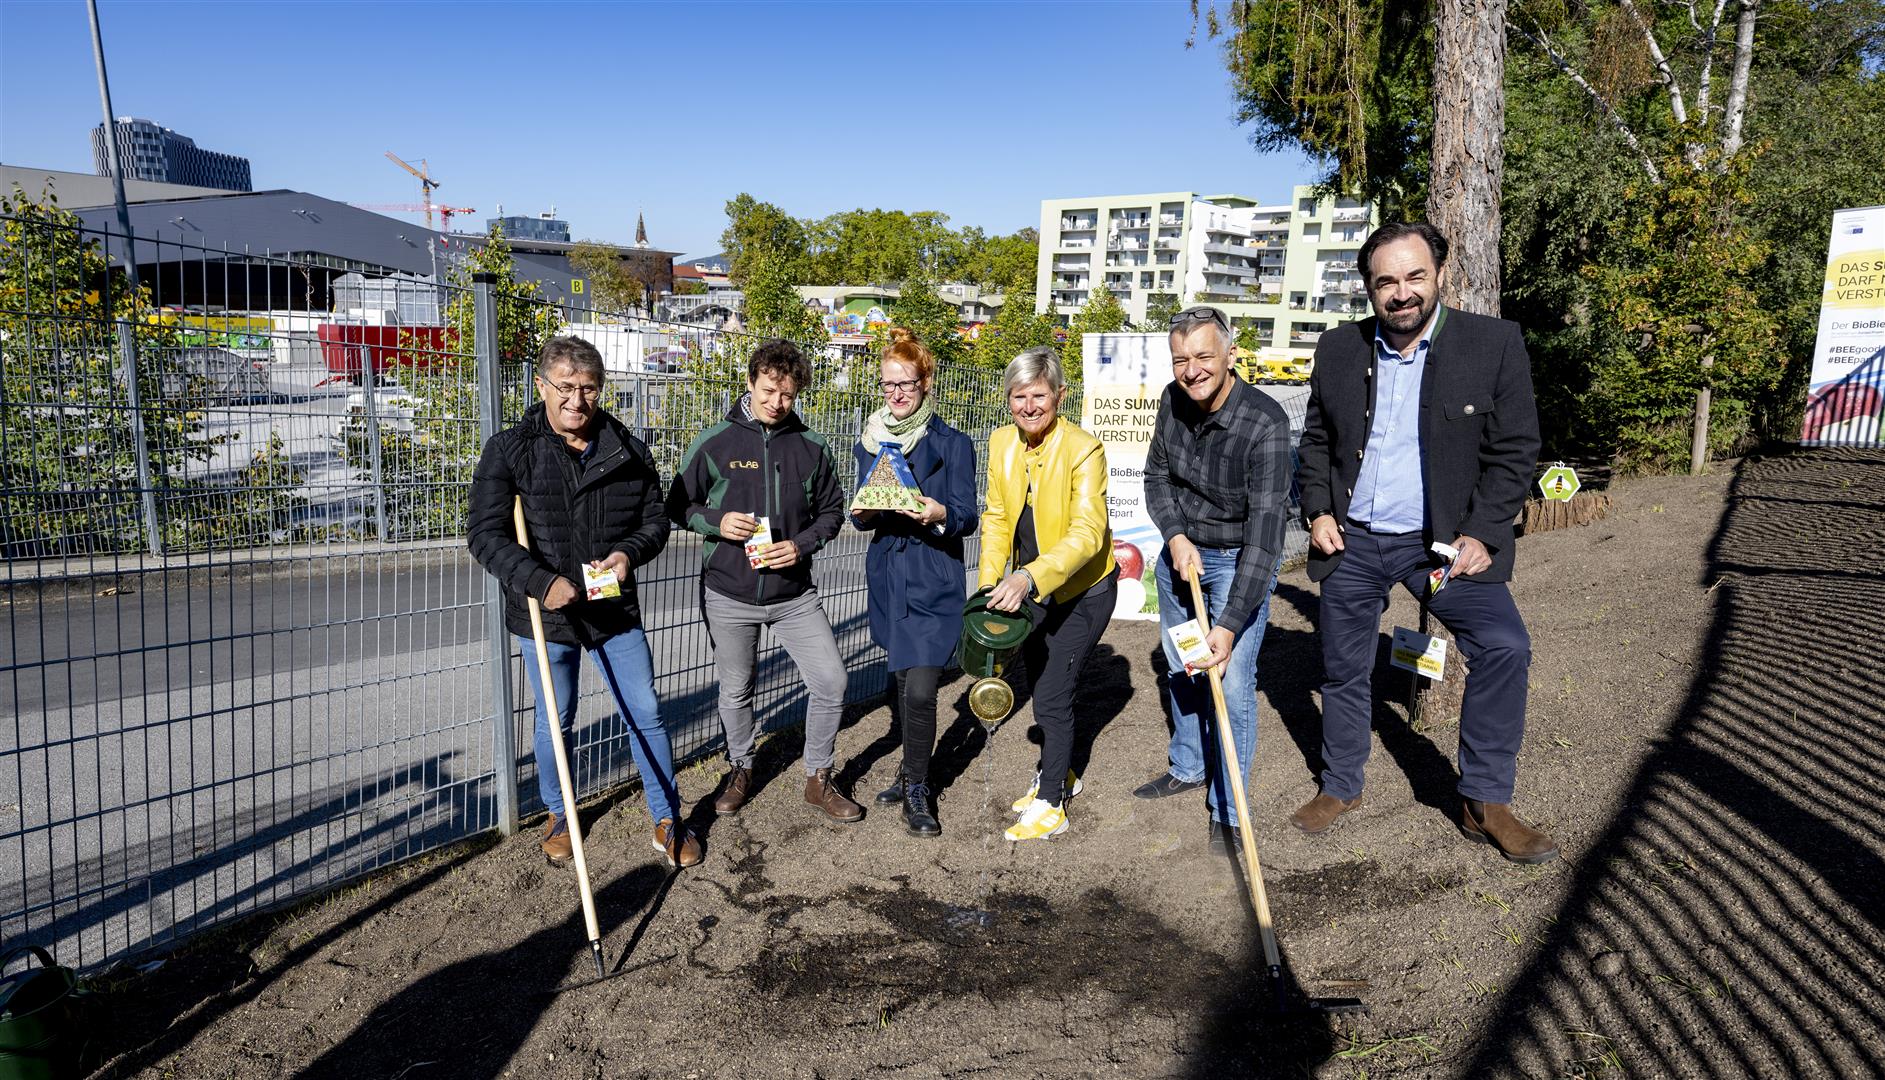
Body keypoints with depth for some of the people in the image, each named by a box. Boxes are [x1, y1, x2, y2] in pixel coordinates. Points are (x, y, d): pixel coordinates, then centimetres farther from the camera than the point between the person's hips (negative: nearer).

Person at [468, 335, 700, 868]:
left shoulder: (628, 450, 0)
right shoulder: (508, 450, -8)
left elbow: (656, 518, 7)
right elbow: (486, 534, -14)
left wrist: (630, 552, -15)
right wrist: (541, 581, -27)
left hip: (616, 611, 2)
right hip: (545, 615, -2)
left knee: (646, 714, 7)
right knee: (555, 721, 15)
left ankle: (667, 819, 23)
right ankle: (559, 815, 38)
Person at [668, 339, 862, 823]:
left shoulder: (812, 447, 0)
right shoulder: (714, 442, -5)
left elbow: (832, 511, 8)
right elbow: (679, 505, 3)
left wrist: (801, 544, -10)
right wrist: (717, 522, -17)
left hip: (794, 595, 1)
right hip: (729, 595, -1)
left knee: (832, 680, -2)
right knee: (736, 689, 14)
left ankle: (818, 778, 18)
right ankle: (741, 769, 39)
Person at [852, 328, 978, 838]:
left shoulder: (952, 443, -3)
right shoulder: (871, 441, 11)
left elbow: (967, 517, -7)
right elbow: (859, 515, 13)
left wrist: (940, 514, -28)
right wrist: (865, 511, -11)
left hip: (934, 581, -5)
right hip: (888, 575, 5)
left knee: (920, 689, -12)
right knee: (904, 681, 15)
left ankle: (914, 786, 5)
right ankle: (913, 773, 30)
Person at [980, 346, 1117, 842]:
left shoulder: (1084, 450, -25)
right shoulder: (1001, 443, -6)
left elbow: (1087, 533, -34)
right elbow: (997, 517, 3)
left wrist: (1029, 577, -47)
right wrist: (991, 585, -8)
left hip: (1081, 591, -6)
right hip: (1029, 589, 7)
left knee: (1051, 696, -5)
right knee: (1041, 685, 20)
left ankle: (1051, 805, 13)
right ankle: (1060, 773, 43)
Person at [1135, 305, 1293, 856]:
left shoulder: (1264, 423, -29)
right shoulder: (1173, 401, -10)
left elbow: (1265, 530, -33)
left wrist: (1230, 624, -37)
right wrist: (1175, 536, -14)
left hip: (1238, 559, -6)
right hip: (1180, 549, 6)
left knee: (1233, 684, -9)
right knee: (1180, 668, 19)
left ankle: (1228, 810, 7)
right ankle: (1188, 767, 41)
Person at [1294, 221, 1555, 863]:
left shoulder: (1496, 344, -7)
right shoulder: (1338, 349, 1)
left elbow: (1515, 450, -5)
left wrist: (1481, 533, -13)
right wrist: (1317, 511, -1)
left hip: (1442, 540, -2)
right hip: (1352, 541, 3)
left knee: (1504, 647, -18)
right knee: (1343, 667, 11)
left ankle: (1485, 804, -2)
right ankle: (1340, 787, 33)